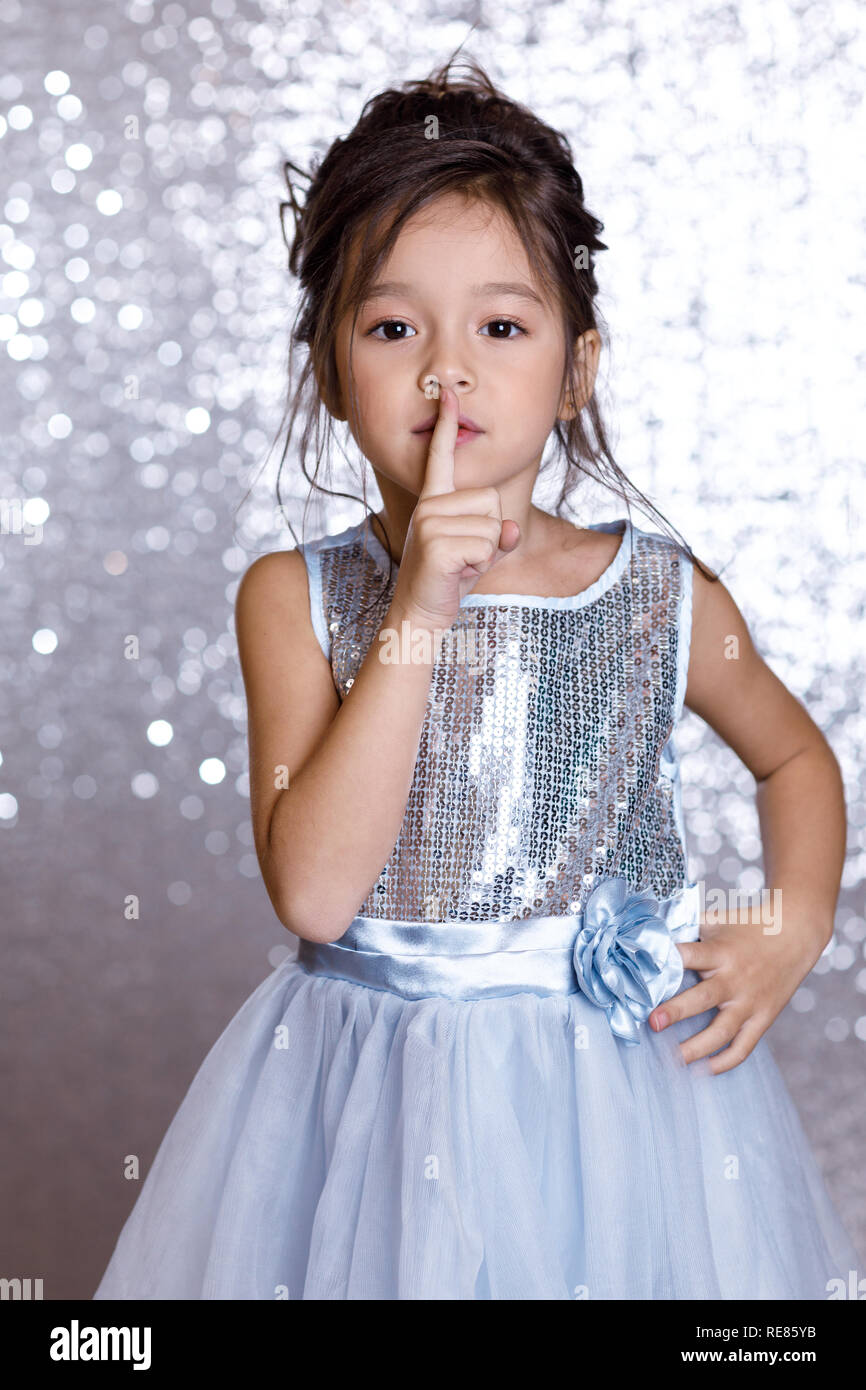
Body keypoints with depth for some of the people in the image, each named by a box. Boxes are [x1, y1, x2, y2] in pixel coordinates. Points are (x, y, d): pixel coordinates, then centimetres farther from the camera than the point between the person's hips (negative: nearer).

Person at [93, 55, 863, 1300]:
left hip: (624, 1092, 1)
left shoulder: (665, 599, -4)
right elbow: (313, 893, -19)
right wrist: (418, 612, -23)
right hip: (371, 1100, -1)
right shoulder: (295, 599, -7)